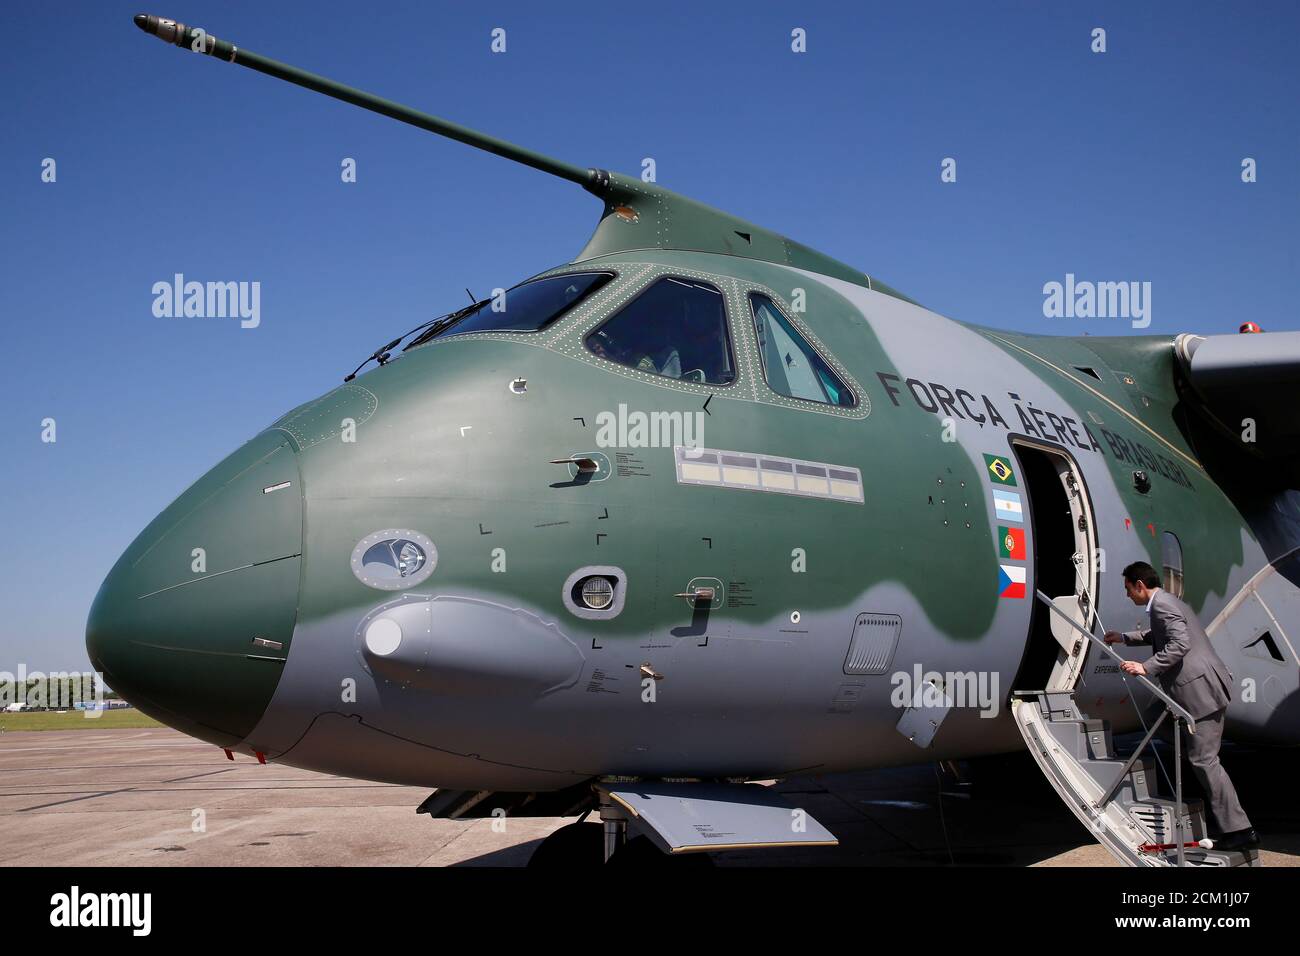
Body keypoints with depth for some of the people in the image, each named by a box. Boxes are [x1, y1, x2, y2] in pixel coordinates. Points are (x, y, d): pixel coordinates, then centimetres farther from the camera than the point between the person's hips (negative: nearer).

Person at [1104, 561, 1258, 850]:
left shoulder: (1162, 605, -13)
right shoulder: (1166, 602, 19)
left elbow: (1179, 644, -25)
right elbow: (1158, 635, 40)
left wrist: (1145, 667, -24)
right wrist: (1124, 637, 44)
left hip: (1200, 689, -11)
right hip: (1198, 687, 11)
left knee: (1204, 759, -7)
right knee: (1154, 717, 22)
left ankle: (1240, 830, -4)